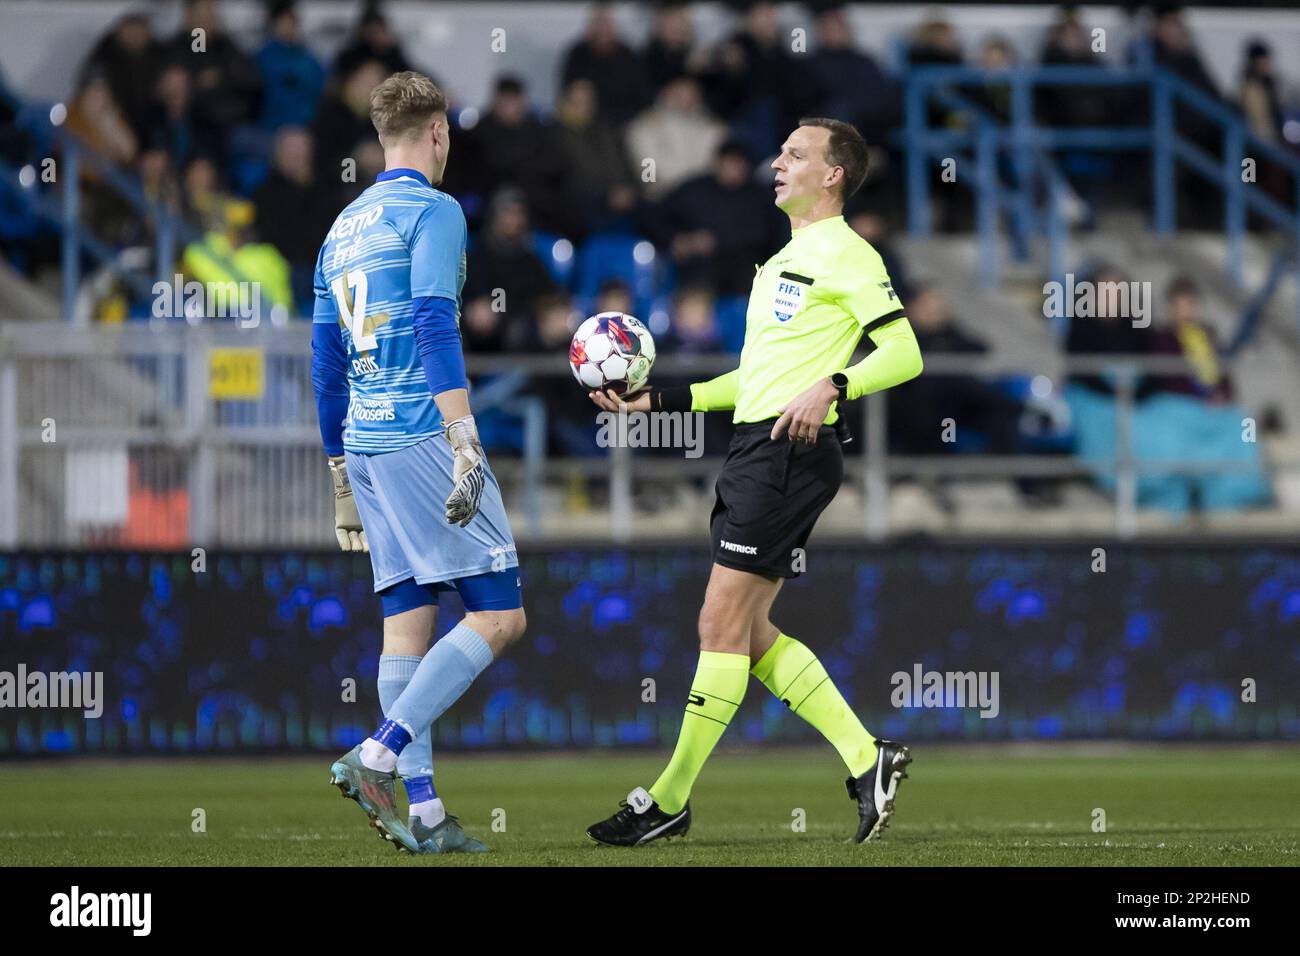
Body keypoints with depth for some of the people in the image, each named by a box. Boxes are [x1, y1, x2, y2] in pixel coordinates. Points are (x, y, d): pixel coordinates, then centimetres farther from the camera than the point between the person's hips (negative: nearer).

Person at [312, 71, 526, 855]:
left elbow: (326, 364, 21)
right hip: (421, 436, -8)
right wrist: (465, 444, -23)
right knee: (498, 615, -7)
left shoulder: (343, 228, 19)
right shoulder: (432, 211, -5)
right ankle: (377, 756, -17)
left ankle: (423, 813, 1)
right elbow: (436, 328, -18)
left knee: (409, 619, 6)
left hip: (364, 440, 8)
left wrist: (343, 476, 26)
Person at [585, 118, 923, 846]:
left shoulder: (847, 256, -6)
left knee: (723, 623, -8)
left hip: (791, 452, -10)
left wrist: (830, 386, -27)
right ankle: (868, 759, 9)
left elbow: (904, 353, -14)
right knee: (747, 631, 7)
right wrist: (658, 401, 22)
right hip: (755, 446, 10)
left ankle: (672, 799, -5)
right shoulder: (784, 260, 23)